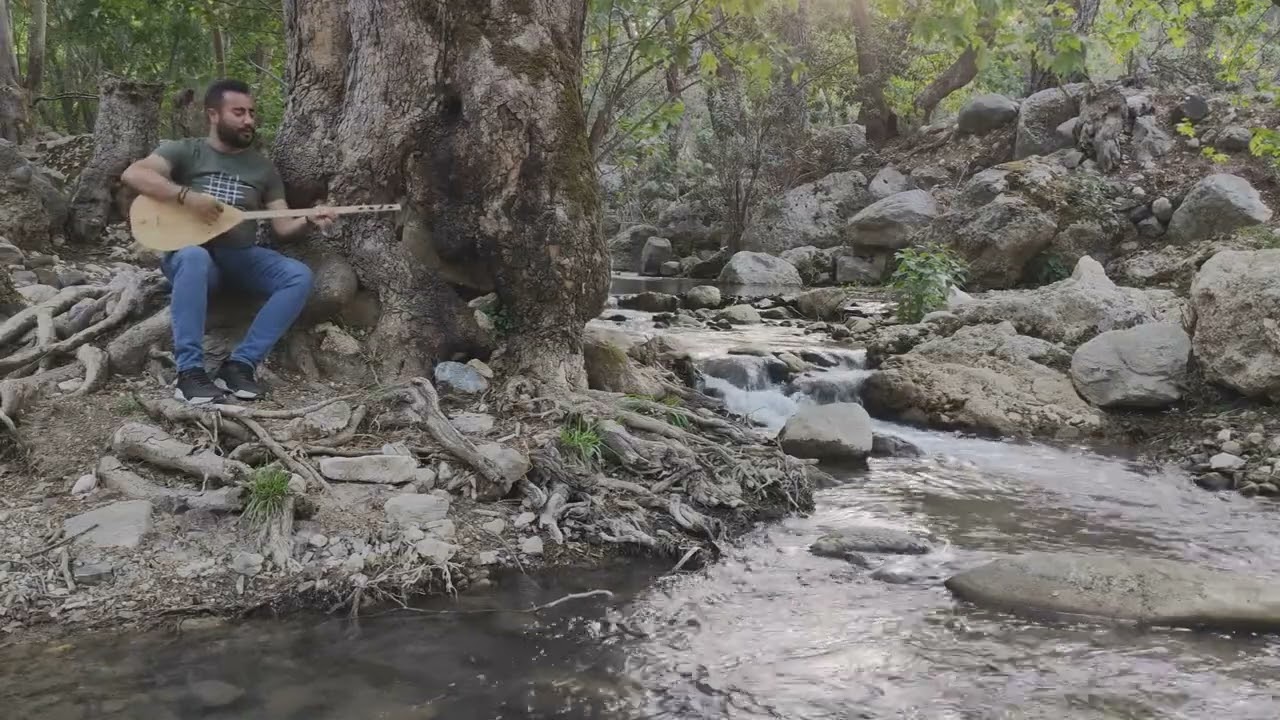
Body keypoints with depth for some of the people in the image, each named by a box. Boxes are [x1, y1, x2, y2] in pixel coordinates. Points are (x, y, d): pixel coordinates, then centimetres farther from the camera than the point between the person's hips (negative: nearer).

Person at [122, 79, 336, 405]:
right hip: (189, 253, -4)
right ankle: (190, 371, -37)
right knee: (195, 258, -41)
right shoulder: (185, 151, 2)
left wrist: (309, 220, -15)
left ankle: (241, 363, -23)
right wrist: (187, 195, -26)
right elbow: (133, 174, -15)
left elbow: (283, 225, 7)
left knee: (299, 276, -22)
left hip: (242, 257, 4)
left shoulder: (263, 167, 13)